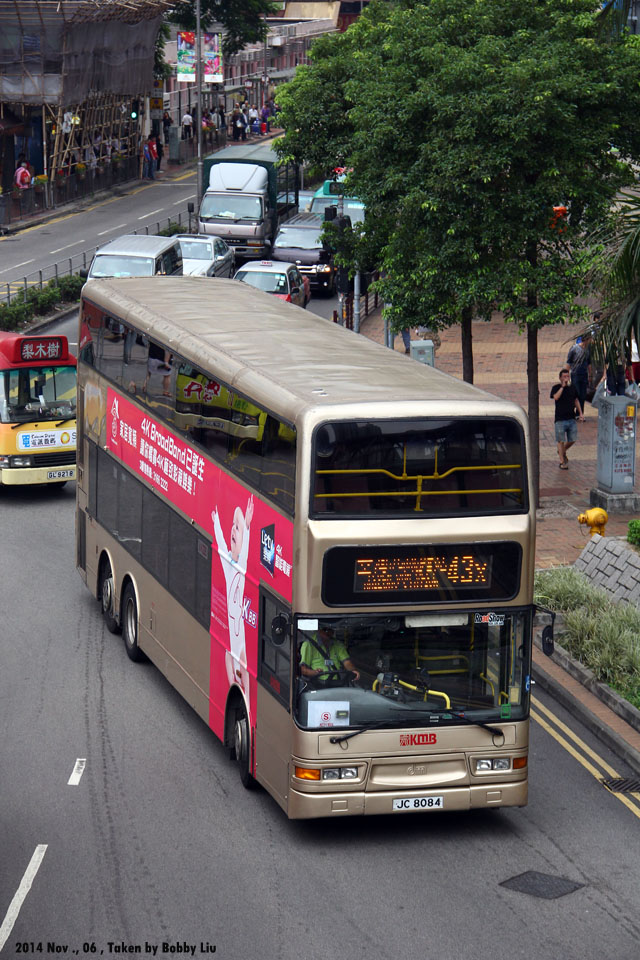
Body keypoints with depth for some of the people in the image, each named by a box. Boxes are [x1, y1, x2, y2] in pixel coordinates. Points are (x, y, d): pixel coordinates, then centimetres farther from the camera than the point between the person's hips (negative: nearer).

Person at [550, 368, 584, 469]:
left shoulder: (572, 388, 11)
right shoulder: (556, 388, -2)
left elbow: (576, 401, 22)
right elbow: (556, 397, -22)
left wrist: (580, 413, 15)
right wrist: (563, 386, -20)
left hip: (571, 418, 4)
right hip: (560, 419, -4)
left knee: (572, 440, 6)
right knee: (561, 441, 1)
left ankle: (562, 452, 35)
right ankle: (562, 462, 10)